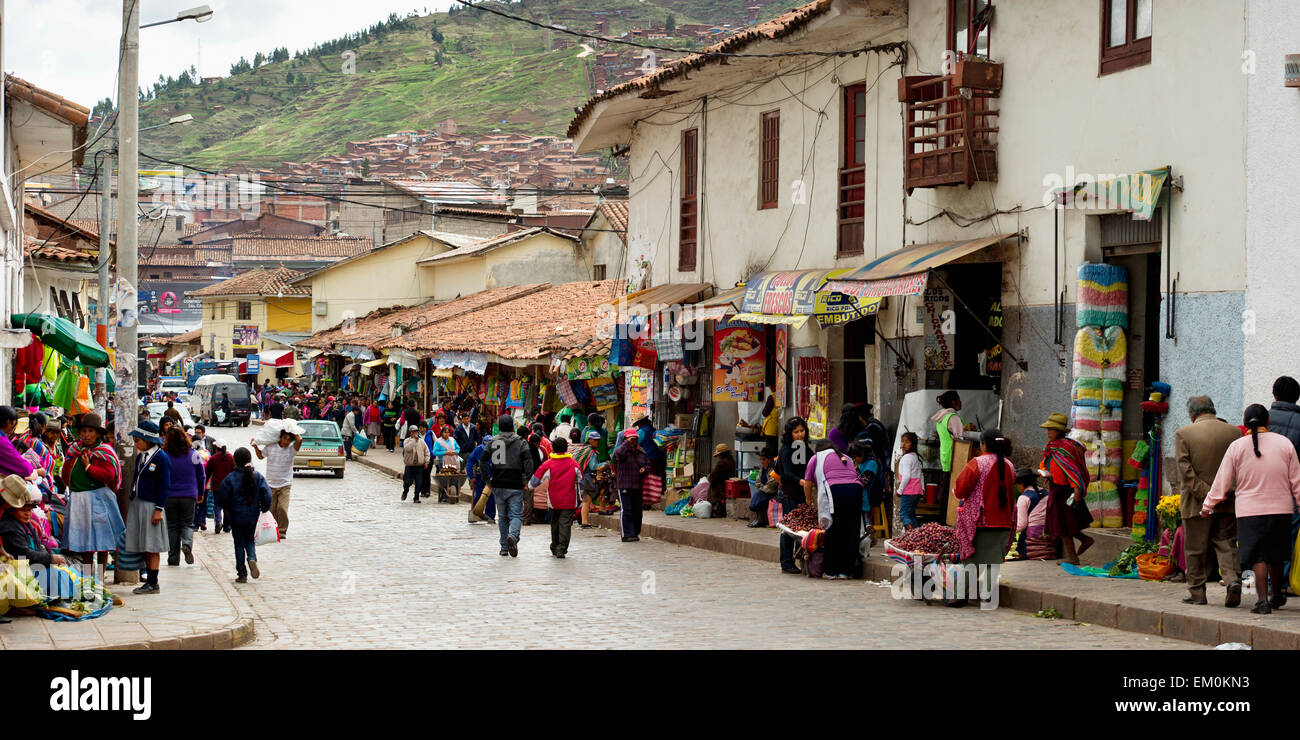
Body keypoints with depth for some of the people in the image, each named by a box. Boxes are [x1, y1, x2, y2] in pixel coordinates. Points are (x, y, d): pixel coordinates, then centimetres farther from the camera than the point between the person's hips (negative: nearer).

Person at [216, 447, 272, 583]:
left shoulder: (230, 478, -10)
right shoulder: (258, 477, -3)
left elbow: (222, 498, -9)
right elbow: (267, 495, -7)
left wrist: (227, 509, 11)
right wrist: (264, 509, 8)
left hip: (237, 517, -2)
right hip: (253, 516, 2)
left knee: (239, 544, 7)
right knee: (250, 540, 18)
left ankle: (242, 574, 7)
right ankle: (252, 559, -12)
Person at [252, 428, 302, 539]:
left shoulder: (292, 449, -4)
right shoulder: (270, 446, 1)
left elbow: (299, 440, -24)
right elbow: (261, 456, 20)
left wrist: (293, 432, -10)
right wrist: (255, 447, 8)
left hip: (285, 485, -2)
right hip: (270, 485, 2)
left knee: (282, 509, -14)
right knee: (271, 509, 4)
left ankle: (282, 531, -2)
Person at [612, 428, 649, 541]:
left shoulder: (641, 452, 13)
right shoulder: (623, 450, -4)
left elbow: (648, 464, 19)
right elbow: (619, 453, -28)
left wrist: (644, 469, -3)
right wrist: (627, 443, -19)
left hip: (638, 486, 6)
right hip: (623, 486, -6)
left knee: (637, 511, 9)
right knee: (626, 510, -8)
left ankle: (635, 533, 19)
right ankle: (627, 535, -9)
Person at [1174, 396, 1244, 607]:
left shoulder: (1183, 434, -6)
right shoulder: (1234, 432, 2)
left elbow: (1185, 470, -13)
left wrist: (1205, 493, -15)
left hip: (1197, 502, -3)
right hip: (1229, 502, 3)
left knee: (1196, 549, 7)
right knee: (1226, 544, 9)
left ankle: (1196, 592, 14)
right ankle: (1233, 579, -12)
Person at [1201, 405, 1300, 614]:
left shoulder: (1237, 447, -3)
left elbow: (1222, 482, 1)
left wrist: (1207, 506, 12)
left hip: (1250, 511, -2)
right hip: (1281, 510, 2)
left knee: (1257, 557, 0)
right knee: (1275, 556, 16)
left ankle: (1263, 600, -10)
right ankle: (1277, 596, 30)